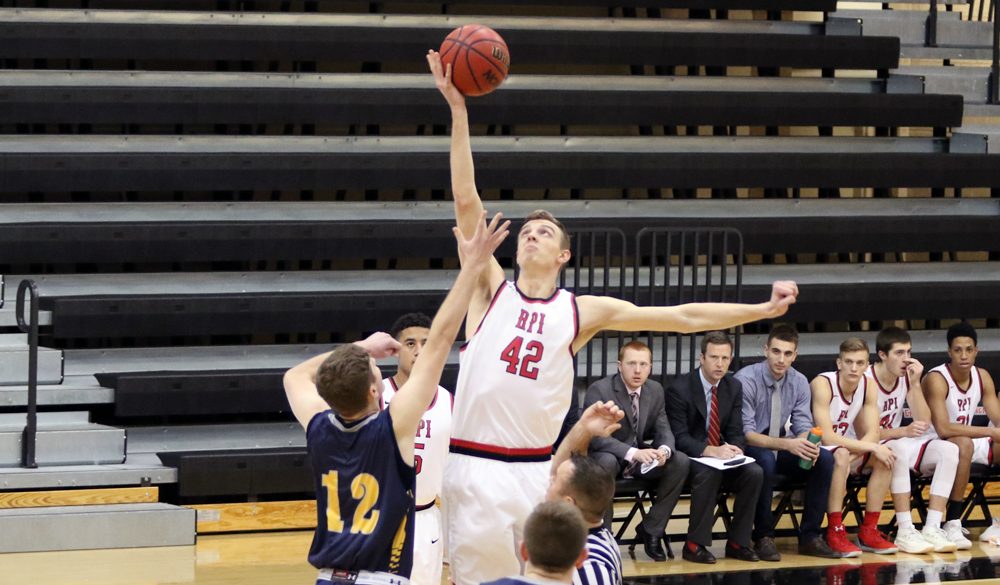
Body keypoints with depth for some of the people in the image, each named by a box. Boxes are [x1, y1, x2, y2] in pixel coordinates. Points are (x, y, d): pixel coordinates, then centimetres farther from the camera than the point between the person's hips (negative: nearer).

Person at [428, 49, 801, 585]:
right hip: (476, 466, -2)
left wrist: (764, 309, 5)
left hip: (537, 470, 2)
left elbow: (683, 317, 10)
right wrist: (458, 110, -10)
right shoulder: (492, 291, 5)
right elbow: (465, 201, -4)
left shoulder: (582, 312, 8)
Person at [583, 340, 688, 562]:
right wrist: (633, 453, -39)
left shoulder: (655, 390, 3)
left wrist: (664, 450, -25)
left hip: (641, 455, 6)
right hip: (608, 455, -6)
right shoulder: (599, 390, -16)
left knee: (681, 462, -18)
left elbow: (663, 430, 2)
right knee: (606, 462, -40)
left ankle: (651, 529, -6)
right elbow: (596, 437, -25)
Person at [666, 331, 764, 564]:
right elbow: (679, 438, -16)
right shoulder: (679, 389, -12)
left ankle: (737, 543, -10)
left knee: (755, 473, -22)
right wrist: (711, 451, -31)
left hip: (722, 456, 5)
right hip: (690, 458, -5)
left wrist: (735, 449, -17)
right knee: (709, 473, -37)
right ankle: (695, 544, -26)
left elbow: (736, 431, 8)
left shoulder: (734, 387, 6)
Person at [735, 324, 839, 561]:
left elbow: (803, 425, 1)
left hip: (780, 449, 6)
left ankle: (810, 537, -13)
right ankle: (763, 537, -24)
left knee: (824, 458, -20)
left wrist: (807, 443, -26)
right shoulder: (746, 380, -17)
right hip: (748, 451, -6)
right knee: (765, 459, -39)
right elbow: (745, 433, -22)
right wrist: (786, 444, -36)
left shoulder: (799, 382, 1)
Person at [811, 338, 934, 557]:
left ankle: (868, 531, -11)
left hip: (845, 450, 7)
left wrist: (855, 453, -28)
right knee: (841, 455, -38)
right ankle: (834, 534, -31)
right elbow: (826, 436, -30)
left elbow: (872, 436, -8)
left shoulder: (869, 387, -2)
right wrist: (872, 447, -31)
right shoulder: (822, 385, -23)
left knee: (895, 451, -11)